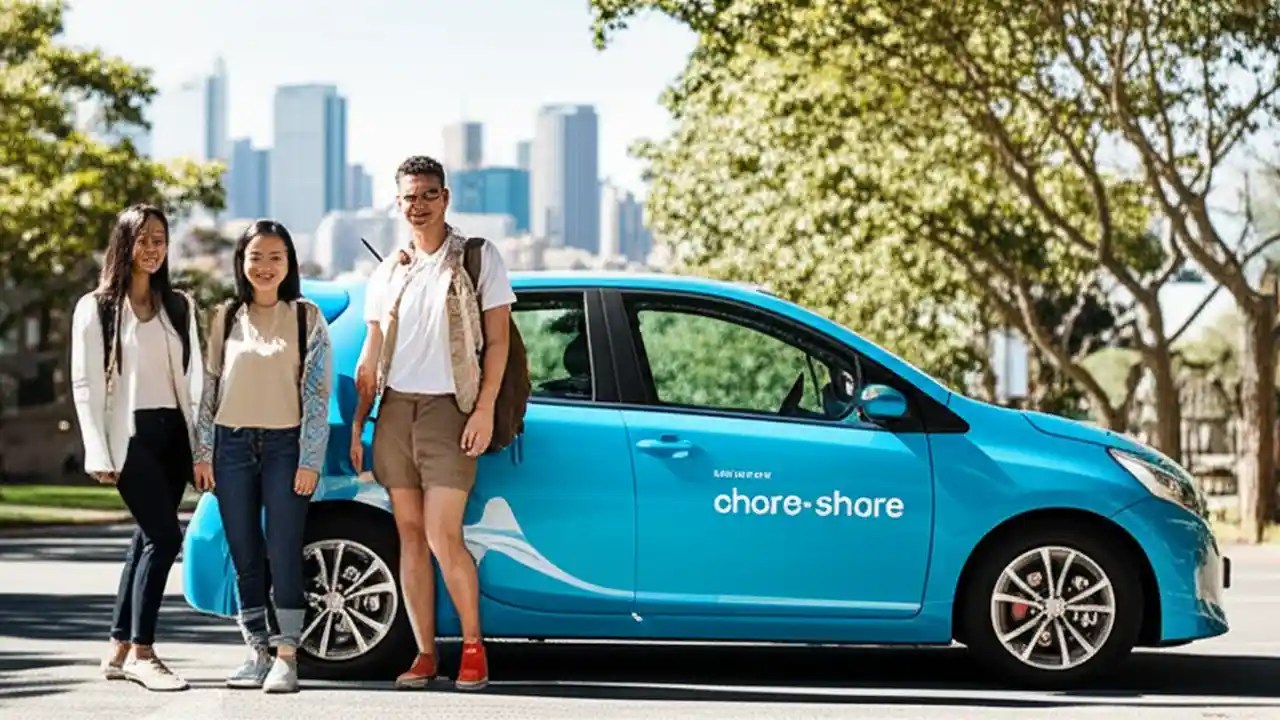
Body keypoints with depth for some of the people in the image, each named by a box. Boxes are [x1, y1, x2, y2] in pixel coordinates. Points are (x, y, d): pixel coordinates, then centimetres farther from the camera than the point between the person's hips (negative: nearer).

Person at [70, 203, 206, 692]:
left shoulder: (179, 306, 14)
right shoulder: (96, 308, 1)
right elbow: (85, 385, -3)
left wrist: (200, 443, 7)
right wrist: (98, 453, -11)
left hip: (173, 432, 5)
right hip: (129, 434, -5)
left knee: (149, 539, 6)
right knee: (165, 536, -14)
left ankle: (120, 651, 14)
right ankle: (141, 652, -7)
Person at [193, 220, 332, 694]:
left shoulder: (306, 317, 2)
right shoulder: (226, 318, 10)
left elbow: (317, 391, -2)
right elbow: (210, 387, 11)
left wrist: (310, 460, -8)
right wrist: (203, 451, 5)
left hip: (284, 445, -3)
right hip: (233, 445, 3)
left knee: (284, 556, -7)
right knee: (245, 558, 6)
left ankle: (286, 656, -5)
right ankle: (257, 651, 13)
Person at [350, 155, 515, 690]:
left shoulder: (478, 259, 2)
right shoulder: (387, 273, 13)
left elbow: (497, 340, -1)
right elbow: (371, 357, 16)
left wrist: (485, 409, -11)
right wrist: (357, 424, 10)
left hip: (447, 409, -4)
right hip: (395, 410, 4)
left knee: (443, 536, -12)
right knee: (410, 535, 4)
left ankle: (473, 646, 4)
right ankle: (425, 653, 10)